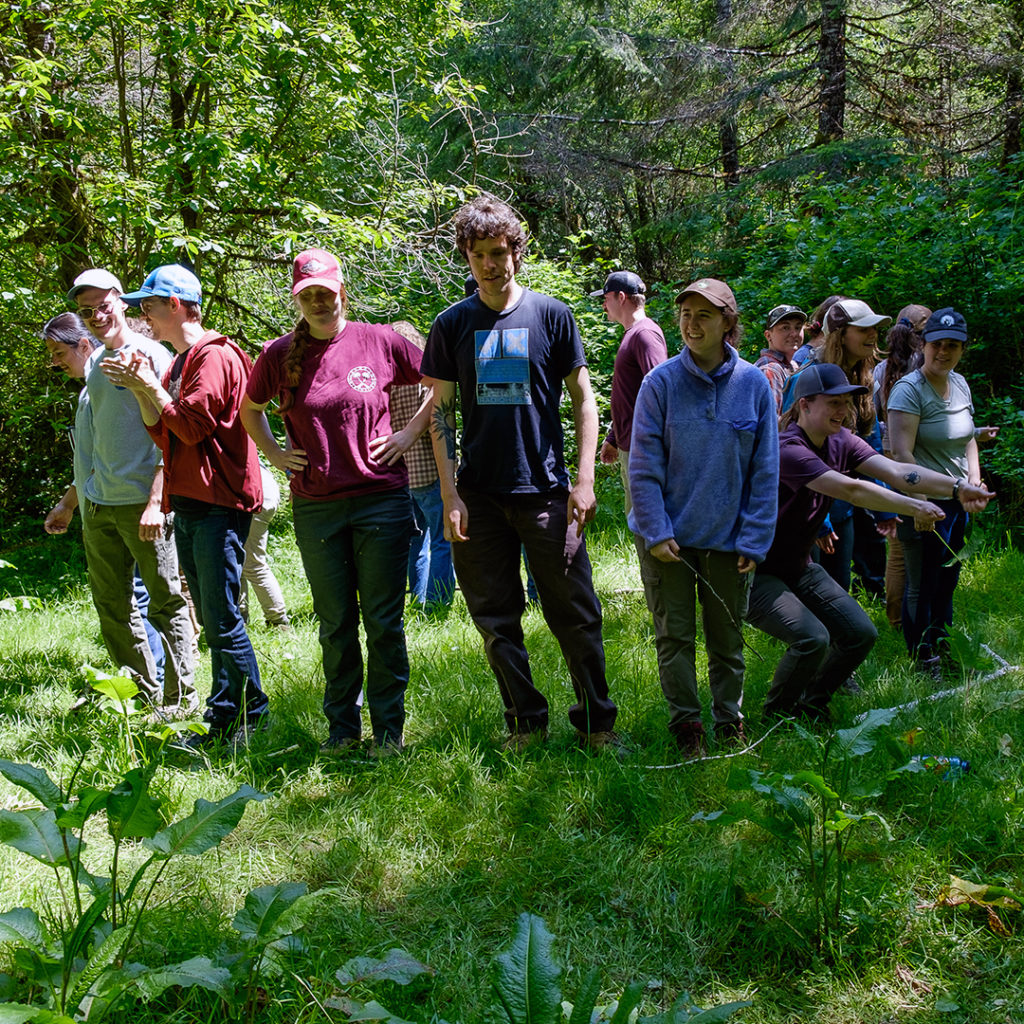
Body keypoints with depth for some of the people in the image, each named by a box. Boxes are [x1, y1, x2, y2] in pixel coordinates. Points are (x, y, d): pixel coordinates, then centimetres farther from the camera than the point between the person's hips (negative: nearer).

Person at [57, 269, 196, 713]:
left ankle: (179, 699, 5)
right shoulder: (95, 363, 14)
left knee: (166, 601, -2)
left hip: (142, 502, -8)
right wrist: (75, 501, 21)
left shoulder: (151, 355, -7)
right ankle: (144, 692, 23)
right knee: (111, 607, 12)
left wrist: (156, 501, -19)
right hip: (99, 503, 8)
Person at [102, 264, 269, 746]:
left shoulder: (215, 356, -10)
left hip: (219, 504, -10)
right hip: (189, 506, 10)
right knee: (214, 620, 11)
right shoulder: (179, 364, 20)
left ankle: (253, 719, 1)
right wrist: (140, 390, 3)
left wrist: (151, 387, -9)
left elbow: (193, 425, -18)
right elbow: (165, 435, 15)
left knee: (221, 621, -9)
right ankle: (223, 722, 16)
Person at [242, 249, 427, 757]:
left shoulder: (380, 342, -2)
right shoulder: (279, 355, 3)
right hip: (315, 508, 2)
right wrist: (273, 452, 10)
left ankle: (389, 728, 14)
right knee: (335, 624, 10)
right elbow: (249, 408, 22)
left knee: (384, 620, 2)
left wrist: (409, 433, 1)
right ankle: (343, 728, 22)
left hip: (381, 499, -2)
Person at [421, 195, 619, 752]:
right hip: (480, 495, 2)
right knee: (496, 620, 7)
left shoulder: (551, 315, 2)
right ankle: (526, 722, 20)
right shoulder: (452, 325, 6)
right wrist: (449, 494, -2)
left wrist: (584, 479, -4)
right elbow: (441, 413, 7)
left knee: (575, 614, 0)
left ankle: (596, 722, 14)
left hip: (546, 491, -2)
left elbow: (583, 399, 5)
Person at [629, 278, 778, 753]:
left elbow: (764, 472, 0)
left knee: (727, 639, 12)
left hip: (729, 538, 1)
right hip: (668, 537, -1)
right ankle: (686, 724, 18)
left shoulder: (754, 384, -3)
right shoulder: (661, 382, -7)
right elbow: (644, 467, -6)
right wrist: (656, 532, -12)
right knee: (674, 636, 4)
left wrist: (755, 540, -4)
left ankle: (729, 723, 28)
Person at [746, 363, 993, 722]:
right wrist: (914, 508, -35)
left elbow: (895, 471, -12)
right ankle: (776, 716, 1)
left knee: (861, 634, 1)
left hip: (799, 567, 9)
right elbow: (850, 490, -36)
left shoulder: (841, 442, 0)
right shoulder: (787, 451, -27)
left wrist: (956, 487, -24)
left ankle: (810, 705, 23)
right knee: (812, 639, -26)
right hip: (757, 573, -9)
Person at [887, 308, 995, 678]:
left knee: (947, 582, 19)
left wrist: (974, 480, 5)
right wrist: (948, 488, -22)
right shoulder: (908, 389, -16)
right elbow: (901, 454, -21)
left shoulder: (959, 383, 10)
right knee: (922, 587, 1)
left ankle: (942, 647, 35)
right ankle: (924, 662, 14)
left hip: (956, 504, 8)